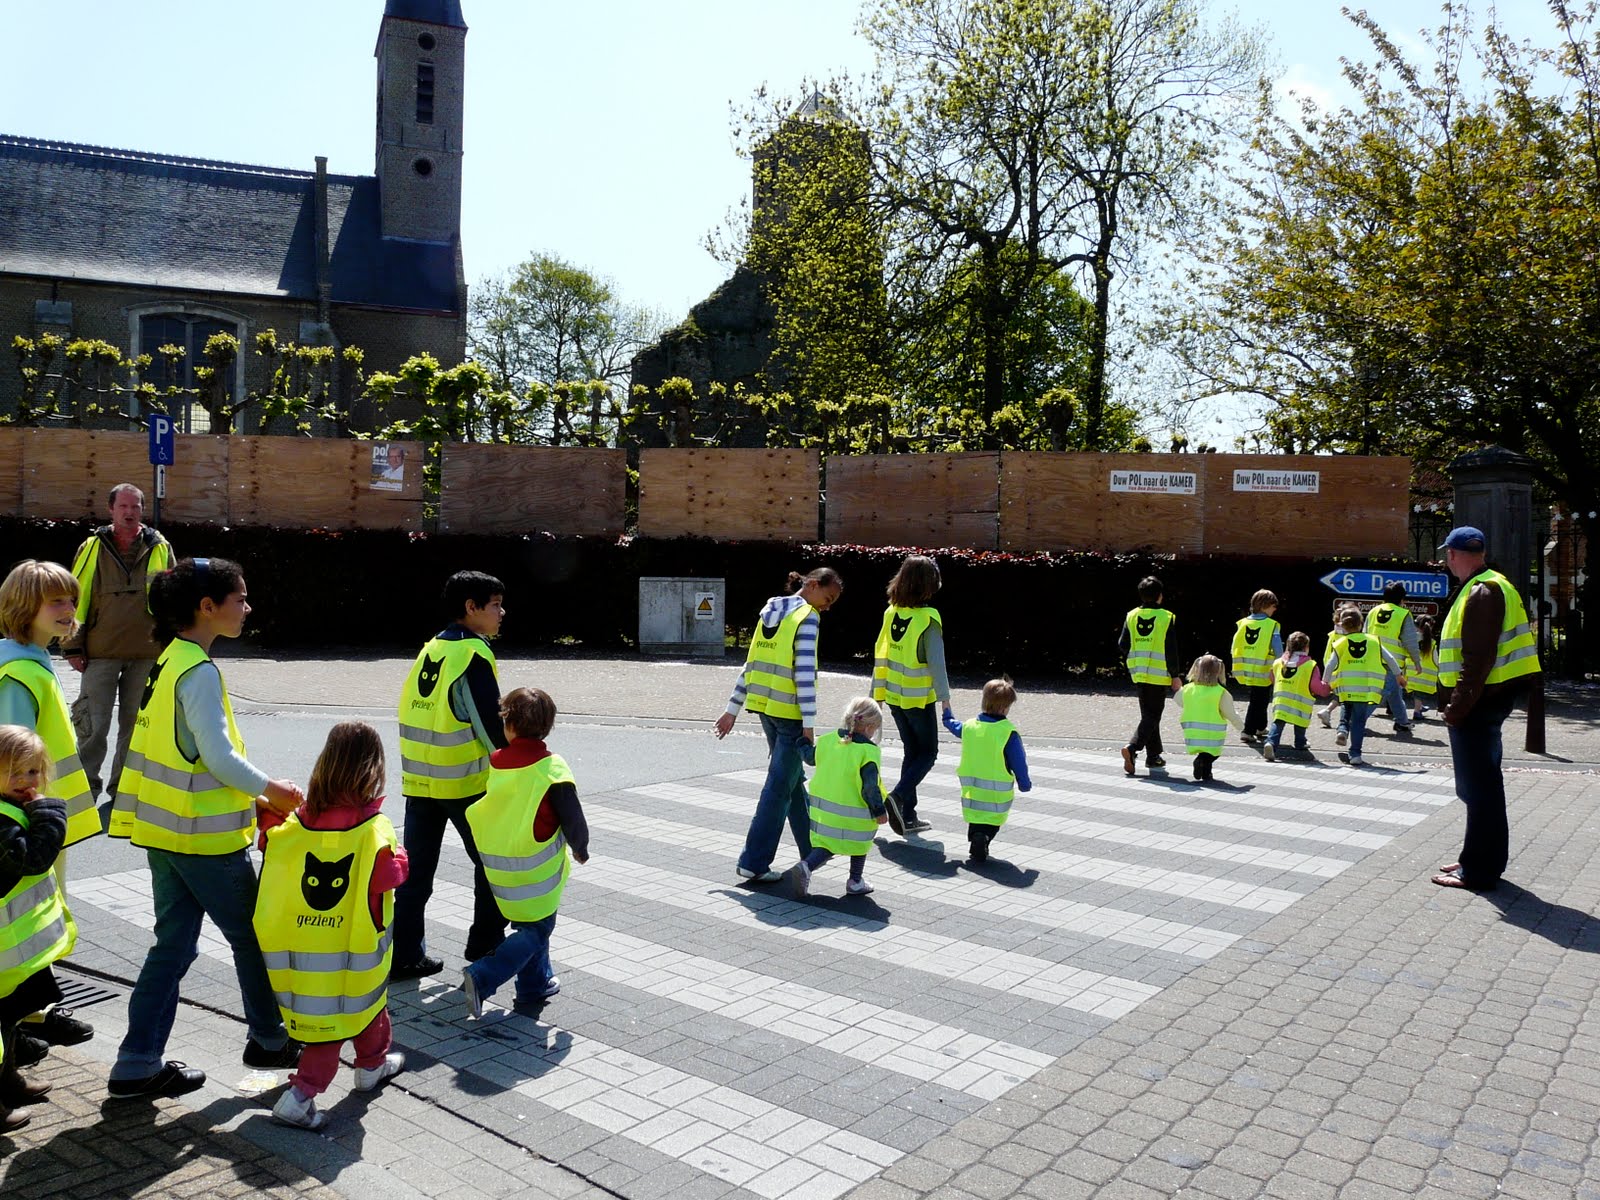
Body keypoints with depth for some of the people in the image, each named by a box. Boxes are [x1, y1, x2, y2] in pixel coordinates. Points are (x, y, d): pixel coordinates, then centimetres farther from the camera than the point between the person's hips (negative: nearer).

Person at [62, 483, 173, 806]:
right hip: (100, 653, -1)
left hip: (146, 654, 2)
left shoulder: (161, 549, 6)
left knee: (135, 724, 9)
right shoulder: (92, 548, 3)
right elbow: (75, 597, 3)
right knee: (93, 725, -3)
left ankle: (121, 791, 21)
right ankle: (86, 789, 11)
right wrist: (73, 646, -1)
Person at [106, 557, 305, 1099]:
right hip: (204, 835, -9)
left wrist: (254, 796, 13)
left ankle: (138, 1065, 18)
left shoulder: (169, 662, 9)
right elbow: (220, 757, -22)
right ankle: (270, 1040, 25)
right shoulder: (199, 672, -20)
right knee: (252, 935, 9)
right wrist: (270, 789, -6)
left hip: (166, 830, 9)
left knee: (174, 943, 14)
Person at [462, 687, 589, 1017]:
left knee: (526, 924, 22)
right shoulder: (551, 768, -16)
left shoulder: (494, 762, -4)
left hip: (497, 865, 5)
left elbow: (476, 814, 6)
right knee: (537, 931, 5)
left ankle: (535, 985, 31)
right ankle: (481, 978, -9)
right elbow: (574, 822, -14)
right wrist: (580, 849, 6)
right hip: (536, 871, -5)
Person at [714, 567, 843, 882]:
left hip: (765, 707, 8)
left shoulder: (770, 610, 12)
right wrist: (809, 724, -17)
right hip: (790, 711, -8)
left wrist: (732, 709, 14)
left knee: (792, 778, 20)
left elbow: (752, 664, 13)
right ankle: (754, 862, 2)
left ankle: (812, 847, 34)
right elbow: (804, 673, -18)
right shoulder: (807, 617, -11)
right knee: (780, 787, -1)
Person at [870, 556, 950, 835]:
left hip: (895, 697, 6)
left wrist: (877, 692, 13)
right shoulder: (928, 618, -17)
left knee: (912, 752, 16)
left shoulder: (891, 612, 0)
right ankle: (898, 796, -12)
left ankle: (908, 817, 17)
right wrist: (944, 696, -15)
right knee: (928, 752, 9)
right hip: (918, 699, -6)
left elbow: (880, 654, 5)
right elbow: (936, 660, -18)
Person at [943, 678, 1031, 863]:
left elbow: (955, 727, 28)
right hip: (997, 792, -4)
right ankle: (983, 838, -26)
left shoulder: (969, 726, 4)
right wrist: (1024, 784, 6)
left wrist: (947, 717, 51)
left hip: (971, 789, 4)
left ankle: (974, 838, -9)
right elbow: (1018, 762, -9)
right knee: (992, 822, 2)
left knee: (976, 817, 18)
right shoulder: (1008, 733, -14)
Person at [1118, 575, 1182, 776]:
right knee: (1152, 716, -1)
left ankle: (1153, 756, 20)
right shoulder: (1165, 617, -9)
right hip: (1158, 675, -5)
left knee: (1147, 714, 16)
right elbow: (1170, 650, -9)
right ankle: (1132, 748, -20)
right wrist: (1175, 676, -2)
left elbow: (1122, 645, 1)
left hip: (1138, 674, 5)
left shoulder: (1131, 616, 2)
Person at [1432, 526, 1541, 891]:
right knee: (1483, 782, 18)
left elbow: (1479, 657, -24)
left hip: (1481, 699, -11)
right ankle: (1480, 859, 30)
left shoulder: (1481, 592, -17)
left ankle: (1478, 871, 3)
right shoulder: (1493, 585, 16)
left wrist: (1460, 705, -22)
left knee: (1479, 785, -4)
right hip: (1490, 697, 11)